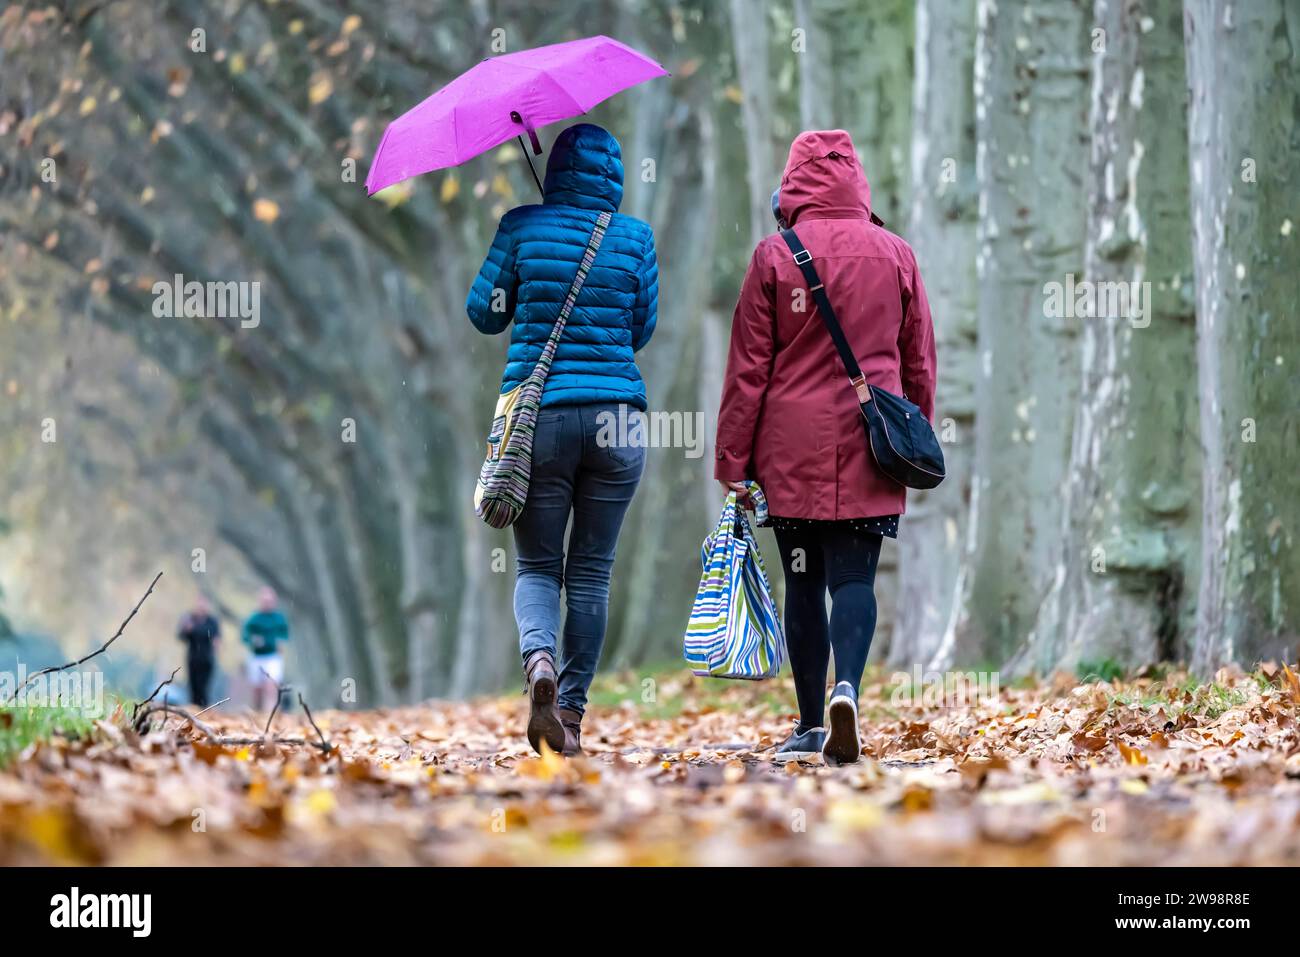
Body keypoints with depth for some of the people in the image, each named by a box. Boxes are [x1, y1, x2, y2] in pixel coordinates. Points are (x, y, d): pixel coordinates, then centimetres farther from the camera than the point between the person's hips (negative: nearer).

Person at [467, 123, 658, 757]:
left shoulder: (522, 228, 0)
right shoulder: (636, 239, 3)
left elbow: (483, 315, 9)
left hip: (536, 413, -1)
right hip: (616, 417, 1)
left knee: (536, 566, 8)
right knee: (591, 570, 9)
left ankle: (538, 659, -22)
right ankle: (571, 713, 8)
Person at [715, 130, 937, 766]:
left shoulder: (775, 256, -2)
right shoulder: (896, 255, 5)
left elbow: (748, 368, -2)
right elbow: (919, 364, 11)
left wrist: (732, 461, 3)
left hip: (792, 451, -1)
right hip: (869, 450, 1)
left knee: (803, 582, 9)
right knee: (854, 576, -1)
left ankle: (811, 725, 13)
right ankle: (846, 686, -27)